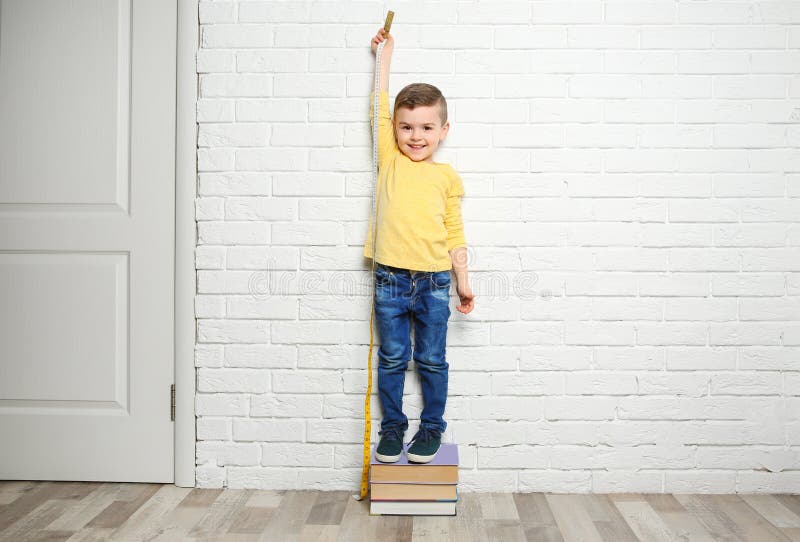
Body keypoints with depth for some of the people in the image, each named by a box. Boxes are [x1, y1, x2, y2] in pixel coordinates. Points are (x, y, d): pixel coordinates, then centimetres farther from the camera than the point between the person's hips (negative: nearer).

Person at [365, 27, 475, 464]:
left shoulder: (447, 176, 4)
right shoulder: (390, 161, 5)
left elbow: (454, 232, 7)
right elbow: (379, 104, 8)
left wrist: (463, 280, 5)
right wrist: (385, 52, 17)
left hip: (434, 280, 0)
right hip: (390, 279, 1)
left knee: (432, 361, 9)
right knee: (392, 359, 10)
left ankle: (432, 427, 25)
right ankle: (392, 427, 25)